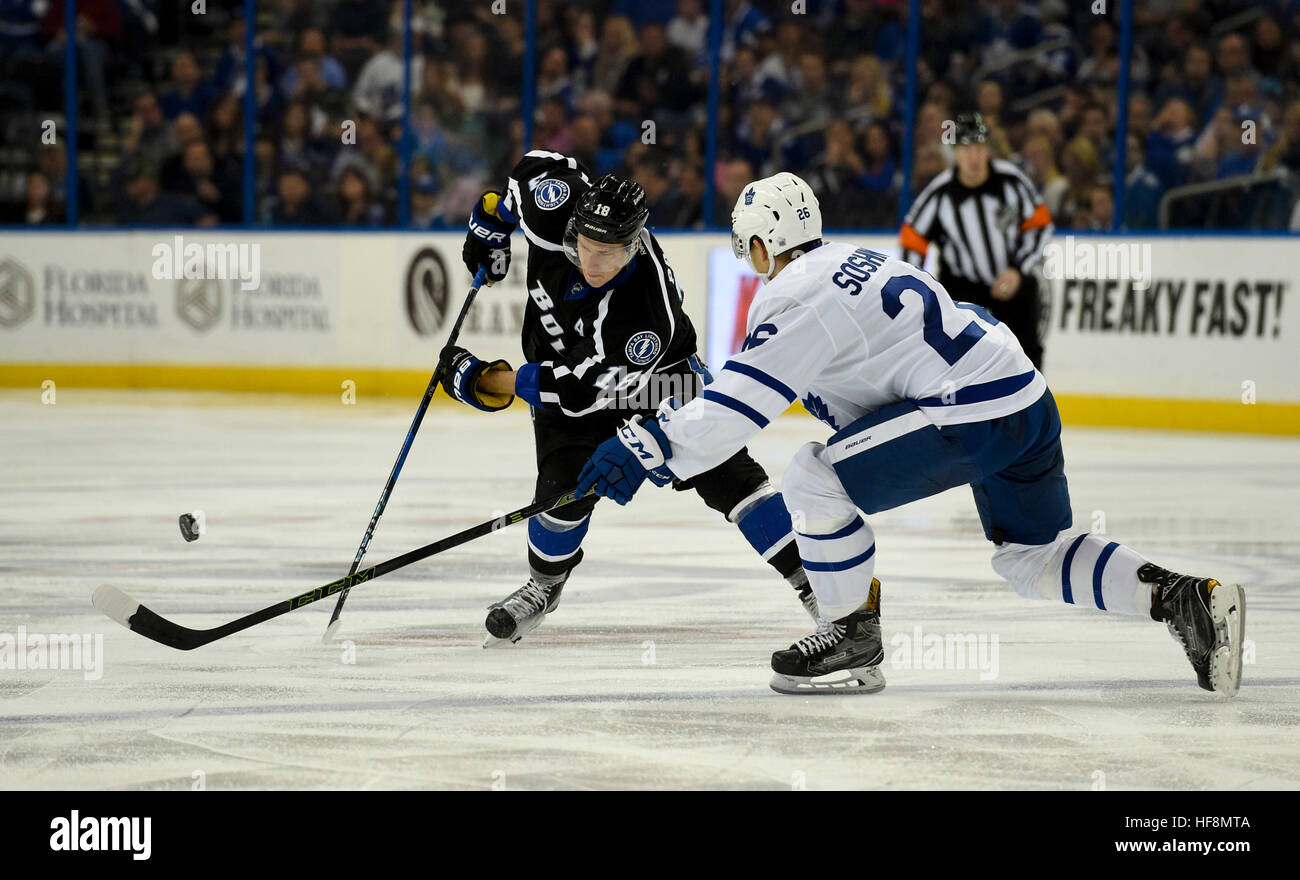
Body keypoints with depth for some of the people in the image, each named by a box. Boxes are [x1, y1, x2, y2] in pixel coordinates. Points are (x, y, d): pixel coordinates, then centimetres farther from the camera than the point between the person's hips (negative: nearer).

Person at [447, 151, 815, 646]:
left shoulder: (646, 309, -42)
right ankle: (543, 586, 16)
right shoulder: (556, 205, -31)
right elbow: (538, 164, -8)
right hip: (562, 357, 3)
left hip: (652, 368, -3)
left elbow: (584, 388, -36)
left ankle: (812, 580, -1)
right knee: (566, 487, -13)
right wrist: (492, 223, 1)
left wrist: (487, 382, -32)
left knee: (726, 475, -11)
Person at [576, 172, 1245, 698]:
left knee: (811, 480, -7)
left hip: (973, 415, -10)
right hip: (1027, 398, 10)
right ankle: (1187, 599, 11)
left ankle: (855, 643, 1)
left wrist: (648, 447, -14)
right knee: (1033, 558, 23)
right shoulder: (853, 263, 22)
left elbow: (744, 398, -14)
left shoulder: (798, 293, -6)